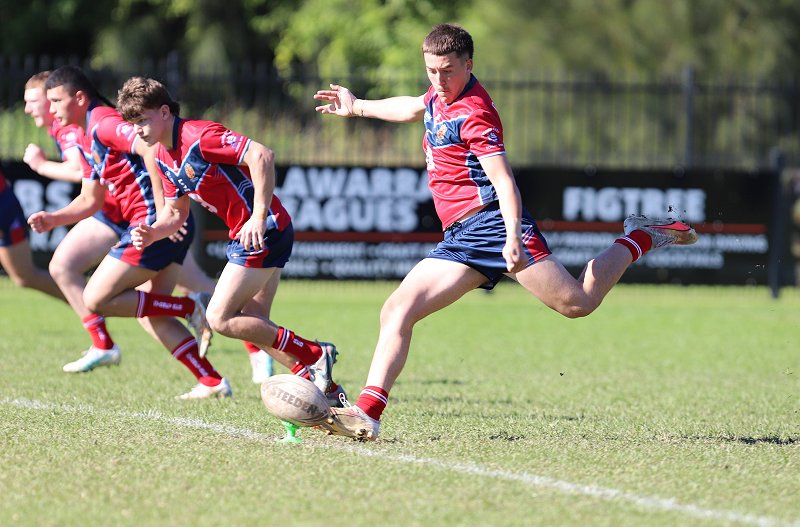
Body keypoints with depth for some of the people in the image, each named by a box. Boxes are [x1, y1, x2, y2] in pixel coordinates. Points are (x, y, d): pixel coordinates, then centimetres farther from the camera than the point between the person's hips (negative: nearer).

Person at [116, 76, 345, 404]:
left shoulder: (198, 136, -19)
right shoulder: (163, 156, 10)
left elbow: (261, 156, -28)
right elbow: (175, 211, 18)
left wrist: (259, 217, -33)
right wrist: (152, 233, -4)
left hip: (263, 231, -10)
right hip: (245, 236, 10)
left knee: (220, 318, -10)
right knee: (253, 325, 10)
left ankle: (314, 355, -4)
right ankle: (327, 391, 13)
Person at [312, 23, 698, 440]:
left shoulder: (473, 112, -12)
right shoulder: (441, 96, 14)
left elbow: (503, 179, -20)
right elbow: (412, 108, 40)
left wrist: (513, 236, -33)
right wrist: (357, 107, 50)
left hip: (491, 220, -9)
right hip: (459, 239, 9)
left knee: (577, 302, -13)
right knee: (397, 310, -6)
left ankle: (640, 239, 11)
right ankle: (367, 414, -13)